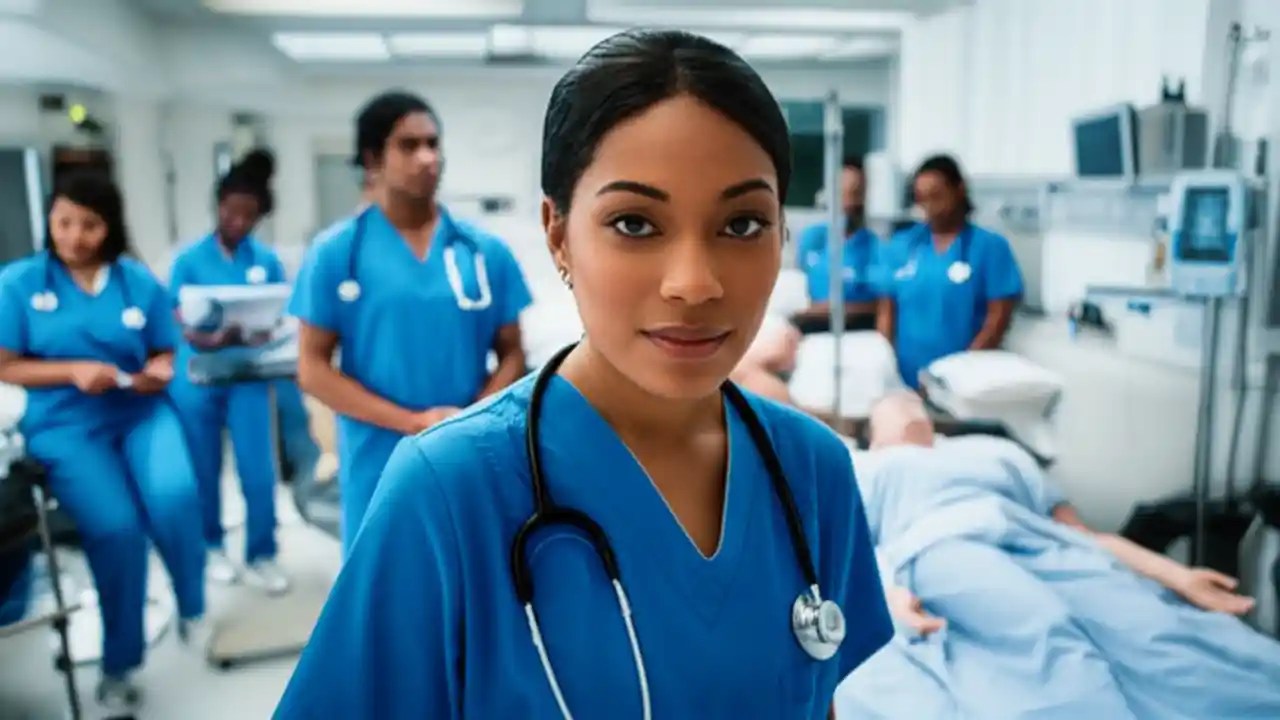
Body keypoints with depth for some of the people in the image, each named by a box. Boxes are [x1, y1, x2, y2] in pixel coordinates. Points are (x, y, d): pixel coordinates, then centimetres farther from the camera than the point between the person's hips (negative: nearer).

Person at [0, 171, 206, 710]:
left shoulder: (140, 281, 5)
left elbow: (165, 355, 11)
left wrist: (158, 372, -12)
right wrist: (73, 370, -16)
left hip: (141, 413, 2)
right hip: (67, 425, -1)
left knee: (174, 496, -29)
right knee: (115, 526, -24)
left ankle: (192, 606, 2)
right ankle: (119, 663, 1)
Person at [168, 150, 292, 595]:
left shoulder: (267, 260, 0)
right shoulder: (190, 259, -4)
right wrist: (213, 339, -26)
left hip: (248, 377, 1)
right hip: (197, 377, 0)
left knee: (259, 471, -2)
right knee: (204, 471, 11)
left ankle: (261, 556, 12)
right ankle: (212, 547, 30)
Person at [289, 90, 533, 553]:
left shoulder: (486, 251, 3)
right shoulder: (335, 253, -2)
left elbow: (511, 354, 6)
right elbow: (313, 369, -3)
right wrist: (413, 422, -14)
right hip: (378, 472, -2)